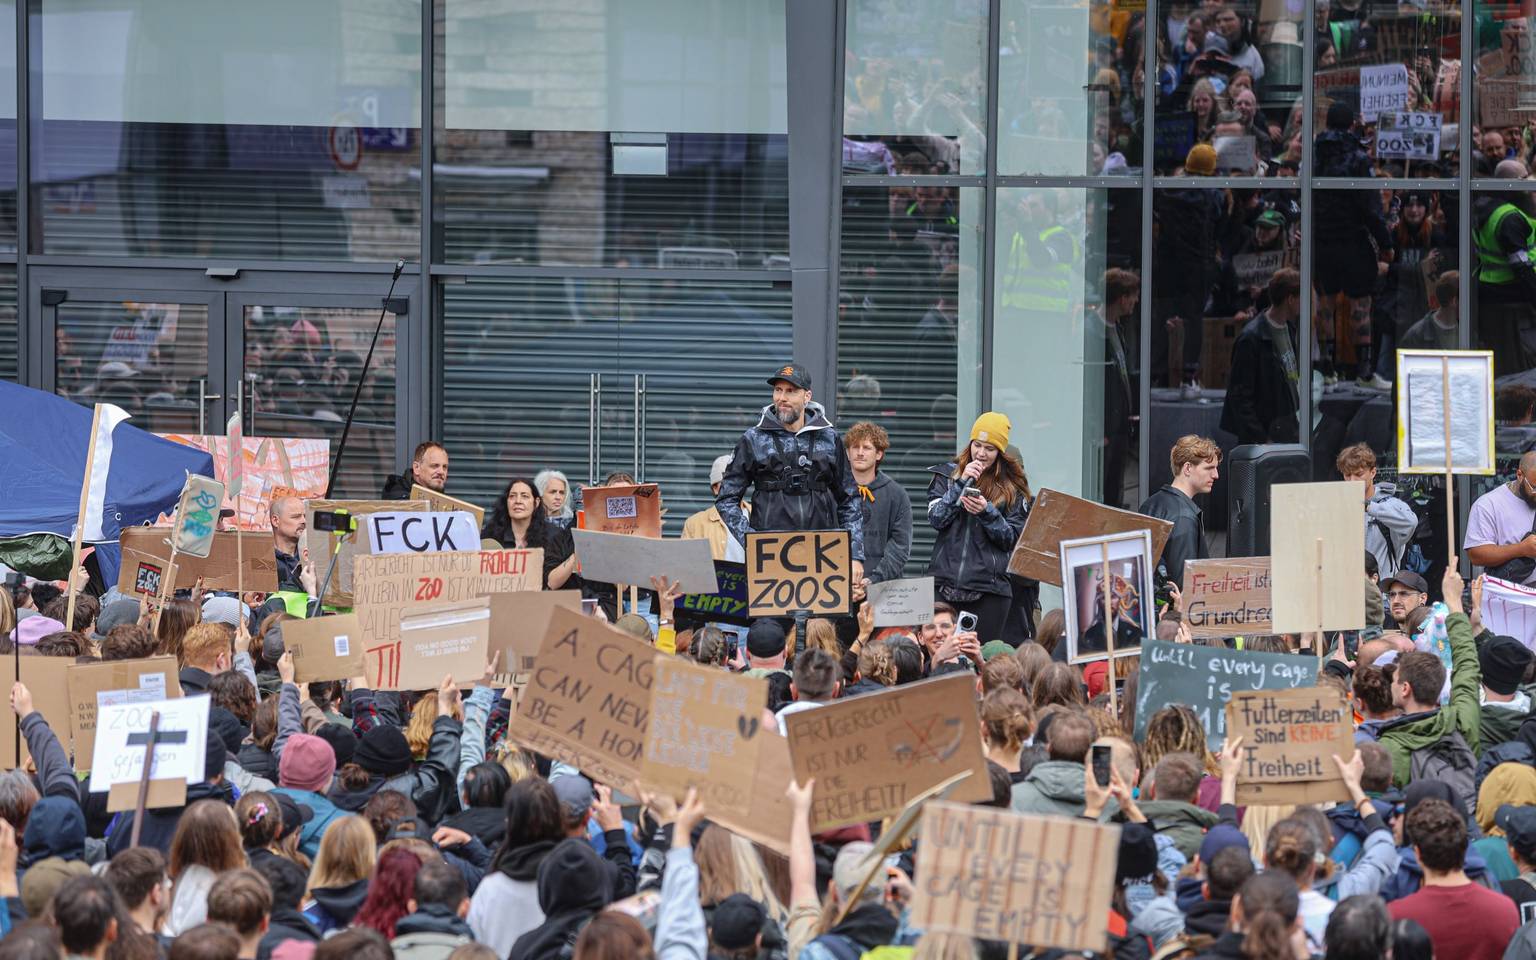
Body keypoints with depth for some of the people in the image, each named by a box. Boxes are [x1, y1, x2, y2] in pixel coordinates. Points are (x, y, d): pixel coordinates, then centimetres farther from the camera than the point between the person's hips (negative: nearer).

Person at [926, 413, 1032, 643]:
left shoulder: (1012, 487, 7)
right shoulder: (947, 475, 12)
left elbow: (1012, 538, 2)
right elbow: (936, 518, 0)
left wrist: (987, 512, -13)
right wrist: (962, 483, -8)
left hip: (989, 587, -1)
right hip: (946, 579, 1)